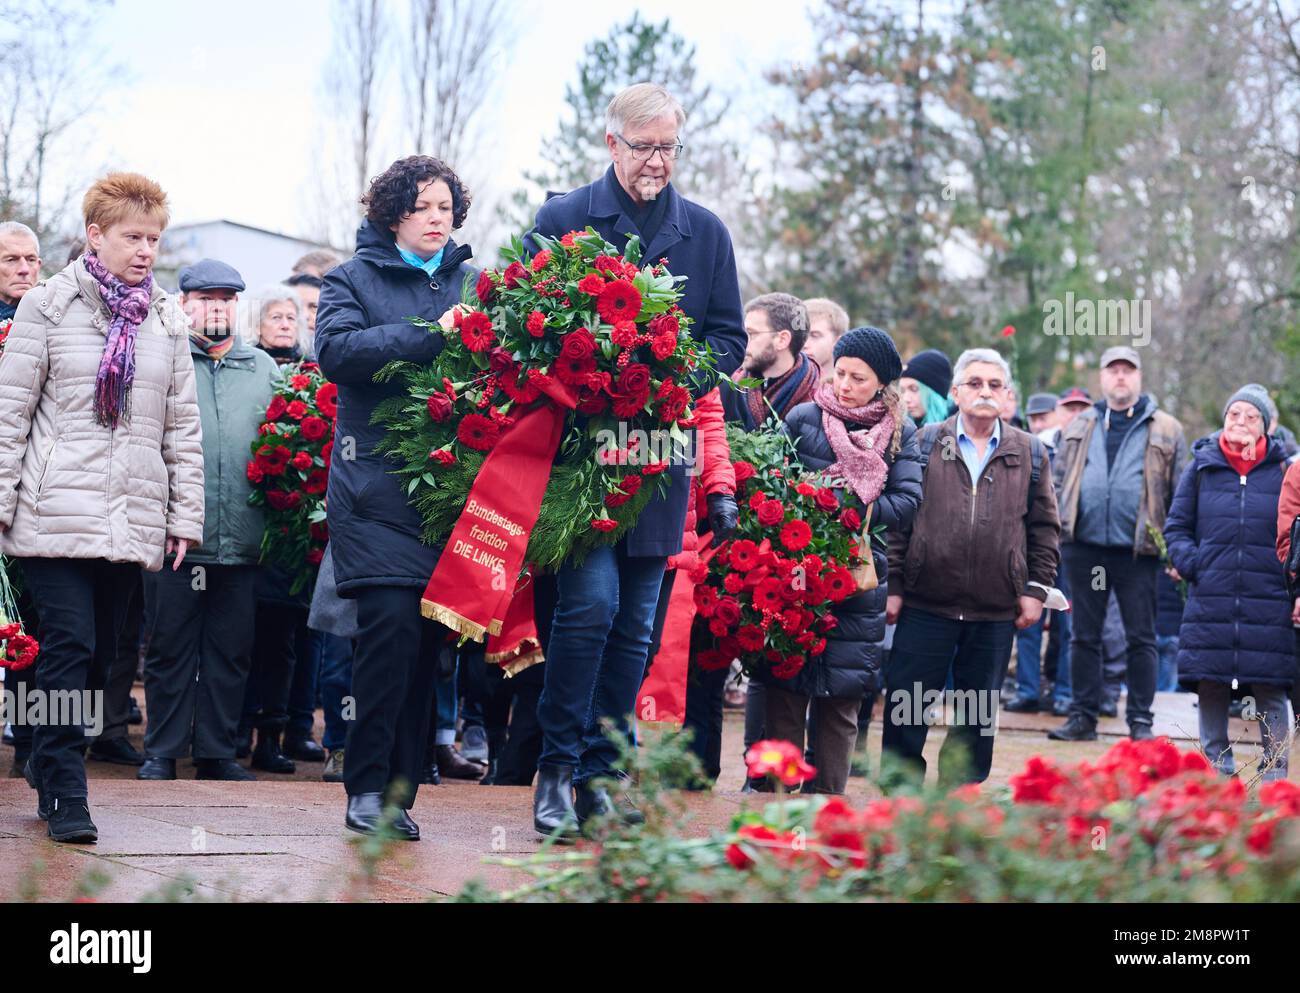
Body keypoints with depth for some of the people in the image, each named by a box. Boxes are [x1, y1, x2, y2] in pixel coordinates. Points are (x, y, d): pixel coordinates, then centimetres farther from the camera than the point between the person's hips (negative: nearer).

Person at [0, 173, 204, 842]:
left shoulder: (167, 323, 14)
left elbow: (183, 427, 15)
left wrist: (186, 515, 9)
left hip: (134, 520, 4)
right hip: (57, 510, -4)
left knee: (99, 652, 6)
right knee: (69, 646, -10)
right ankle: (64, 796, -6)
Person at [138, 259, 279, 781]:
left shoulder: (264, 368, 14)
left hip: (241, 538, 3)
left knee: (231, 650, 7)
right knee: (170, 647, 3)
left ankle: (217, 751, 16)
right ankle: (162, 752, 12)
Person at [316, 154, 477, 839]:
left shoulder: (475, 284, 18)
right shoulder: (354, 280, 8)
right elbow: (336, 349, -11)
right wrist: (432, 335, -17)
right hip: (377, 483, -3)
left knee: (428, 638, 2)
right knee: (392, 623, -15)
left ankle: (398, 790, 9)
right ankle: (367, 787, -5)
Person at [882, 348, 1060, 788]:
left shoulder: (1029, 453, 8)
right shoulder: (925, 445, 4)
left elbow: (1044, 527, 10)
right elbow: (897, 517, 2)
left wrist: (1036, 588, 2)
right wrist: (892, 585, -3)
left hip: (995, 612, 1)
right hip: (926, 603, -1)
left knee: (978, 718, 8)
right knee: (905, 707, 0)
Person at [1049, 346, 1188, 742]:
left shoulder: (1165, 430, 5)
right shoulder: (1079, 427, 13)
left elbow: (1180, 494, 4)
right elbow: (1059, 481, 15)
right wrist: (1054, 528, 4)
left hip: (1138, 550, -2)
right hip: (1085, 547, 3)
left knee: (1141, 638, 2)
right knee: (1085, 635, 7)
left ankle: (1141, 721, 9)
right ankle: (1083, 718, 14)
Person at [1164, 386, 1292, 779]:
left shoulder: (1282, 470, 4)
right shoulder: (1201, 466, 8)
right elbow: (1176, 526, 14)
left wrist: (1293, 584, -1)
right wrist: (1191, 564, -2)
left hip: (1268, 604, -1)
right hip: (1210, 602, 2)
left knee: (1271, 692, -2)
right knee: (1210, 690, 4)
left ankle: (1274, 774, 7)